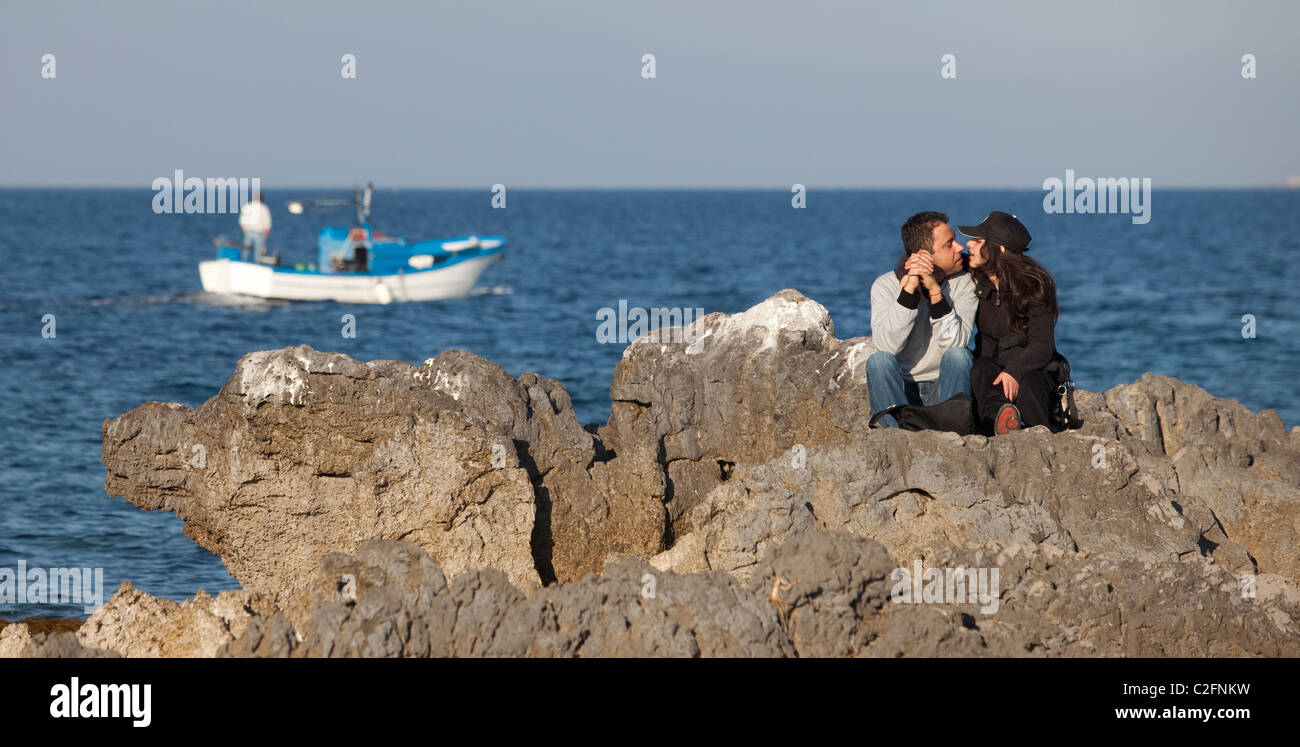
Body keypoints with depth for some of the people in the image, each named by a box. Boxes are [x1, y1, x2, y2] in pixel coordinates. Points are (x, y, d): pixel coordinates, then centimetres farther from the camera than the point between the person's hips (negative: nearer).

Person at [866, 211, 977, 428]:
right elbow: (887, 346, -23)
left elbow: (955, 343, -18)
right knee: (879, 360, -28)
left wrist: (935, 291, -27)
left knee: (958, 355, -27)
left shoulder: (963, 283, -3)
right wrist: (909, 289, -28)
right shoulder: (885, 286, -5)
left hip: (944, 387, 0)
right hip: (901, 388, 0)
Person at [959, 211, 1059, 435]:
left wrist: (1014, 371, -32)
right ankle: (1000, 422, -64)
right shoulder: (977, 283, 8)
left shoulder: (1034, 285, -6)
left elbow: (1042, 345, -14)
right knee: (981, 369, -32)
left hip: (1031, 369, -3)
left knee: (1027, 384, -37)